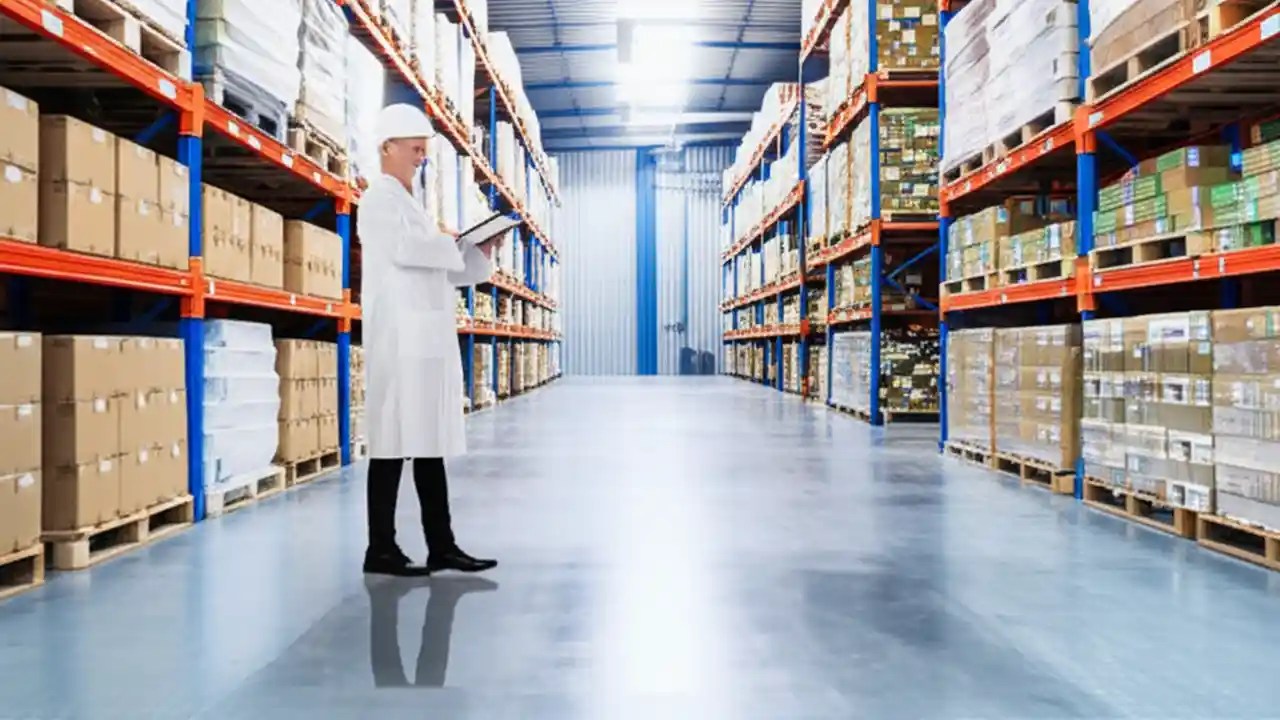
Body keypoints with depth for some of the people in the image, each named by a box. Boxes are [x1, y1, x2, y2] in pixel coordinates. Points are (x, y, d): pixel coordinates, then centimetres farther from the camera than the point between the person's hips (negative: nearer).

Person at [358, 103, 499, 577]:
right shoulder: (380, 197, -2)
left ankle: (441, 546, 10)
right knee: (394, 441, -6)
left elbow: (439, 268, 24)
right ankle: (381, 550, 0)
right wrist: (460, 242, -6)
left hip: (428, 336, 9)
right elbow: (403, 249, -20)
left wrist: (481, 253, 9)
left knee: (430, 441, 7)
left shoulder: (409, 202, 25)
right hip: (401, 336, -9)